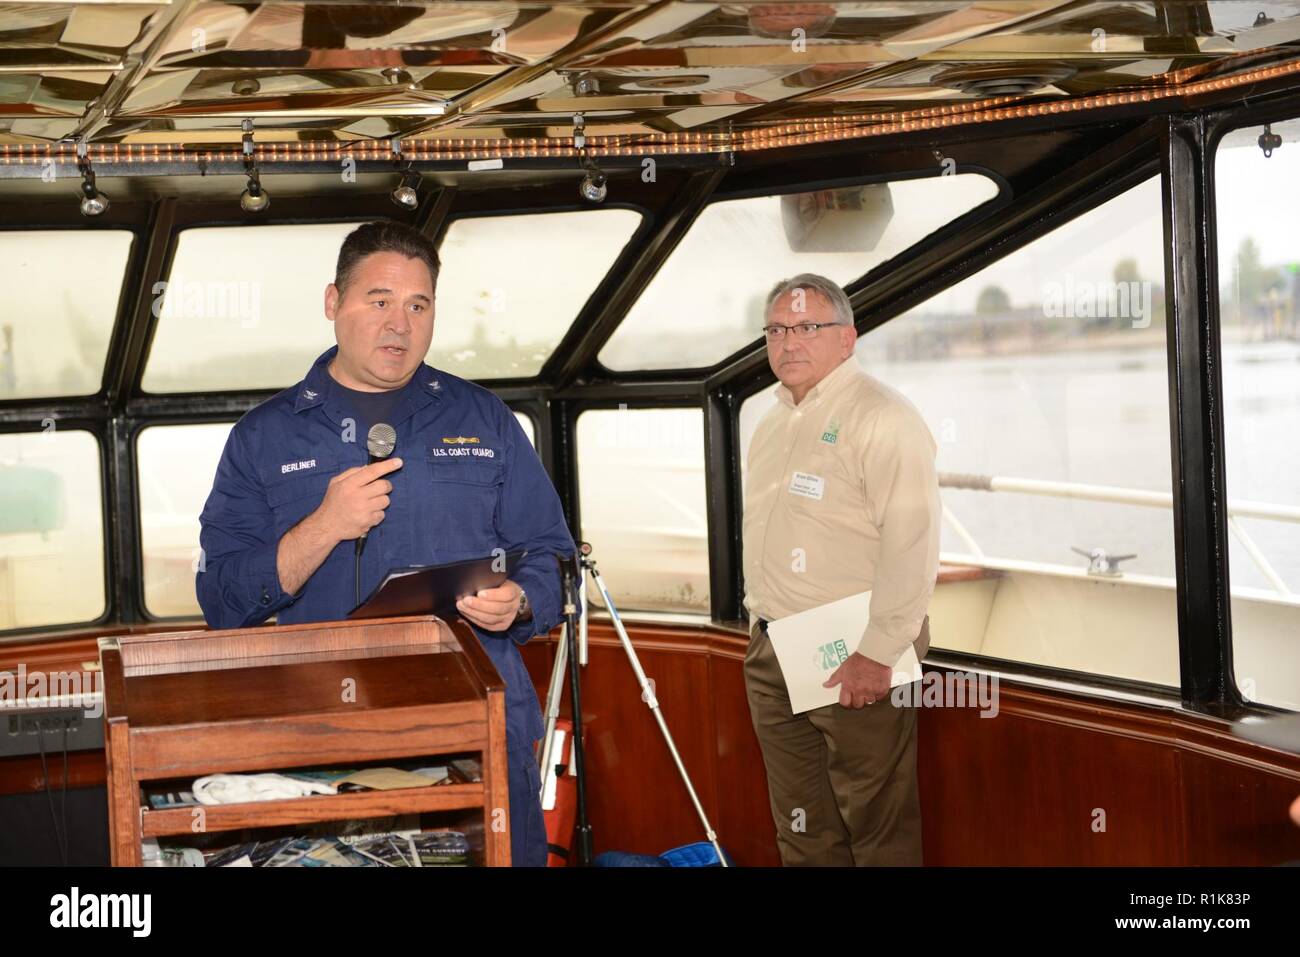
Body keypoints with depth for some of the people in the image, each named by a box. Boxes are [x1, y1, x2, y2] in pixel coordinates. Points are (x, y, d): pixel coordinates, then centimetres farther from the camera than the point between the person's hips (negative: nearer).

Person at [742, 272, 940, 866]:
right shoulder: (772, 425, 18)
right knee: (803, 834, 13)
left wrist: (878, 653, -21)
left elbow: (912, 545, -19)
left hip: (856, 660, -8)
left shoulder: (881, 417, -11)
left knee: (878, 827, -5)